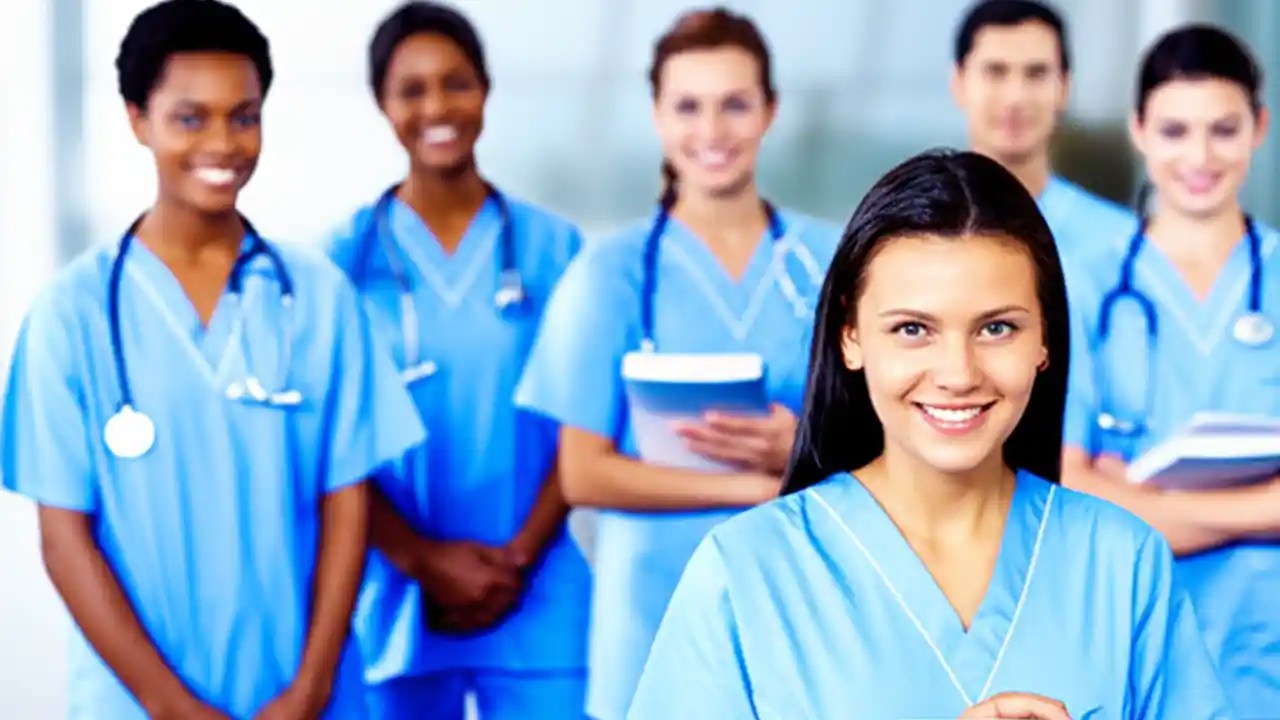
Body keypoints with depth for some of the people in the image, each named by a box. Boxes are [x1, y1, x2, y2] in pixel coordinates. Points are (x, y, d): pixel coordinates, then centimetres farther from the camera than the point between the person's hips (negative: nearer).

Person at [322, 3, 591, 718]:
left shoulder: (552, 246, 6)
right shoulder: (346, 256, 2)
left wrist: (519, 556, -6)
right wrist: (421, 558, -9)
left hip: (535, 599, 1)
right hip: (395, 594, 0)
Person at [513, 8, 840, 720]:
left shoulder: (830, 261, 3)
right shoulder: (613, 271, -3)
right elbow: (585, 474, -6)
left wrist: (799, 453, -16)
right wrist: (757, 487, -13)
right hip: (662, 619, -1)